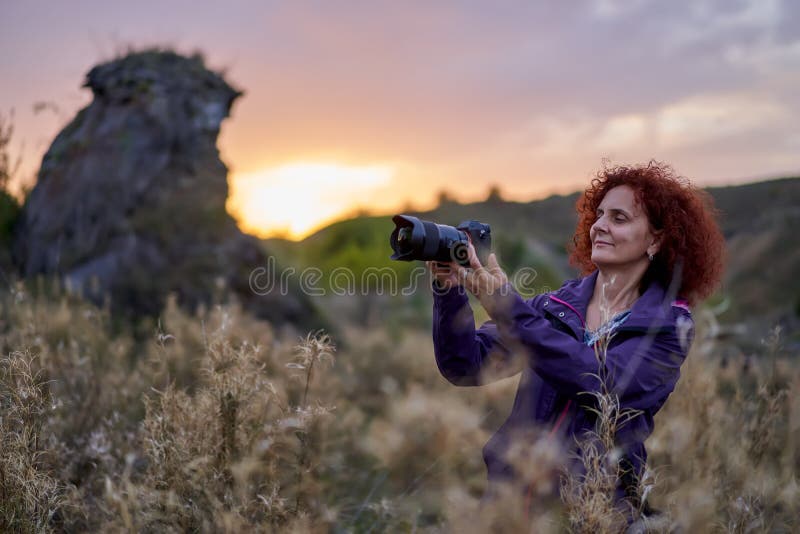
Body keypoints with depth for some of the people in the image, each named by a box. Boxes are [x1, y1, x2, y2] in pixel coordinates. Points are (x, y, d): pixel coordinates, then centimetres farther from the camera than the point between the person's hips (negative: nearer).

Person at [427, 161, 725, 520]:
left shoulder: (668, 326, -1)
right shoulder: (555, 305, 7)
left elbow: (603, 384, -19)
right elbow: (466, 366, 0)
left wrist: (508, 308, -24)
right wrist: (450, 290, -15)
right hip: (511, 488, 1)